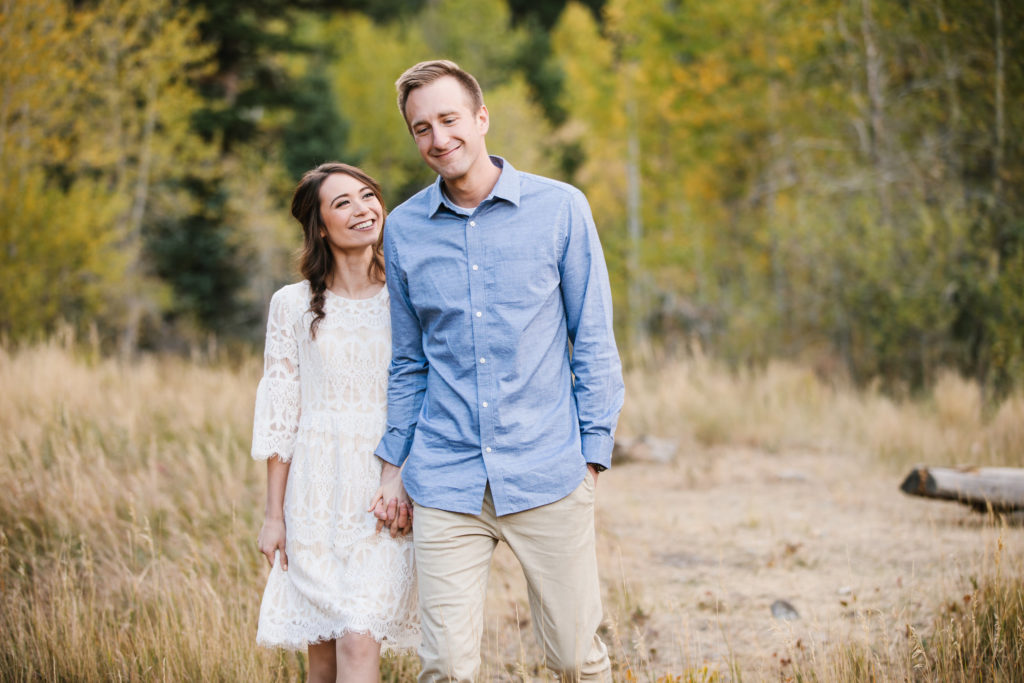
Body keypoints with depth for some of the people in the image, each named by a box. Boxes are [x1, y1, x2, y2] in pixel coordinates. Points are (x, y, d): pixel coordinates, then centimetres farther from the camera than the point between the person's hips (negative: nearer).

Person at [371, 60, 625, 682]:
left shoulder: (561, 209, -1)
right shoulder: (404, 228, 7)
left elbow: (594, 342, 3)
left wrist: (594, 452, -1)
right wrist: (394, 463, 13)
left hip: (548, 478, -1)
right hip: (445, 483, 2)